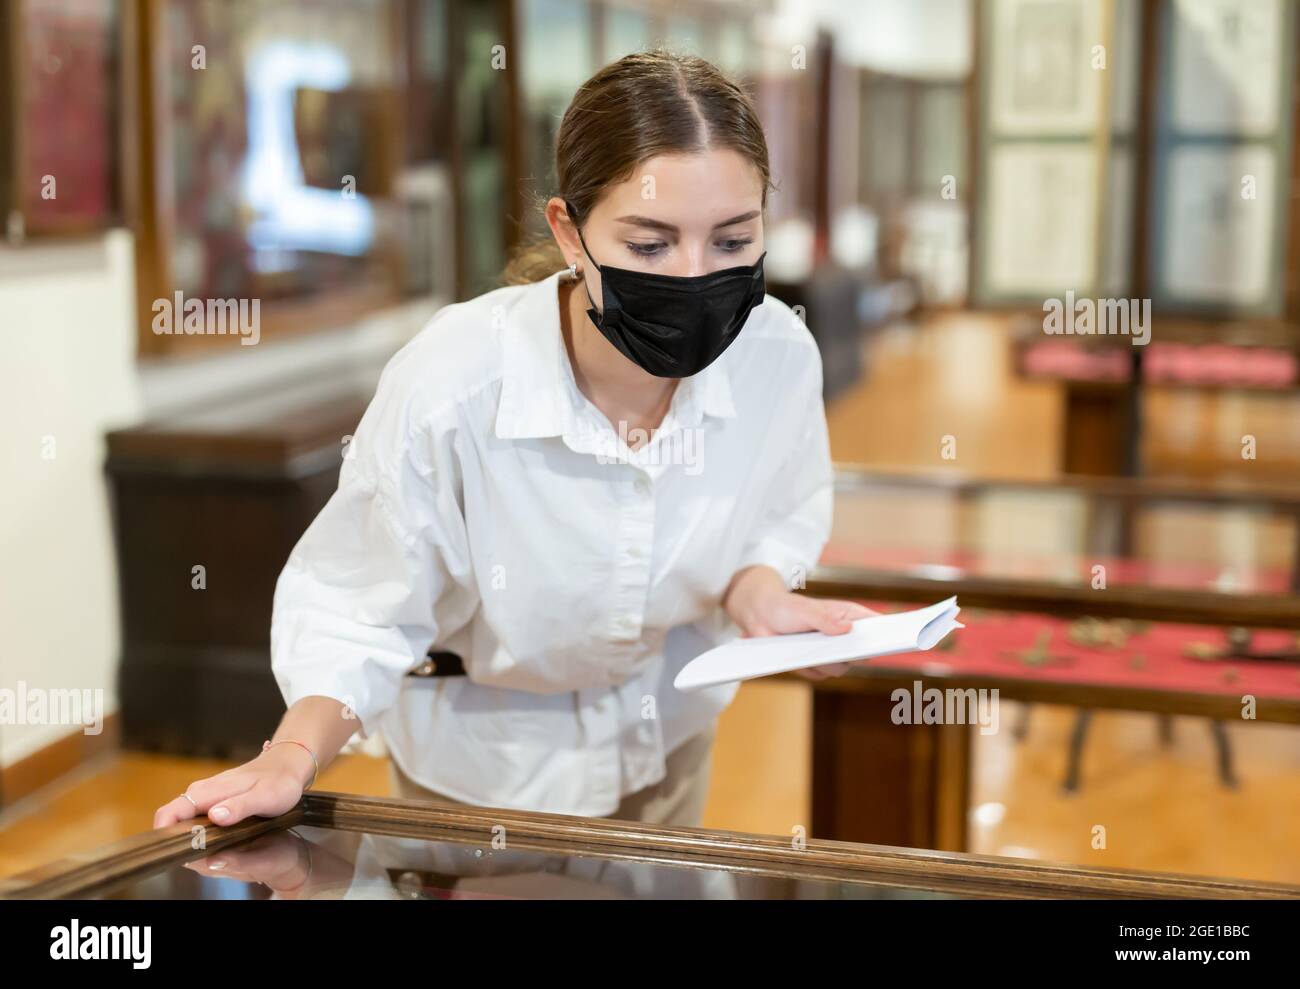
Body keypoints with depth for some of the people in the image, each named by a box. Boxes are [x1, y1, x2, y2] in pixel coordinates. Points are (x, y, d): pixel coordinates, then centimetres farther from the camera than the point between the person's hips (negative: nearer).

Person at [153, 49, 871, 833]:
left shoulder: (780, 353, -26)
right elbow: (355, 614, -23)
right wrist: (295, 755, -39)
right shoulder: (449, 385, -36)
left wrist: (757, 586, -24)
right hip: (487, 753, -3)